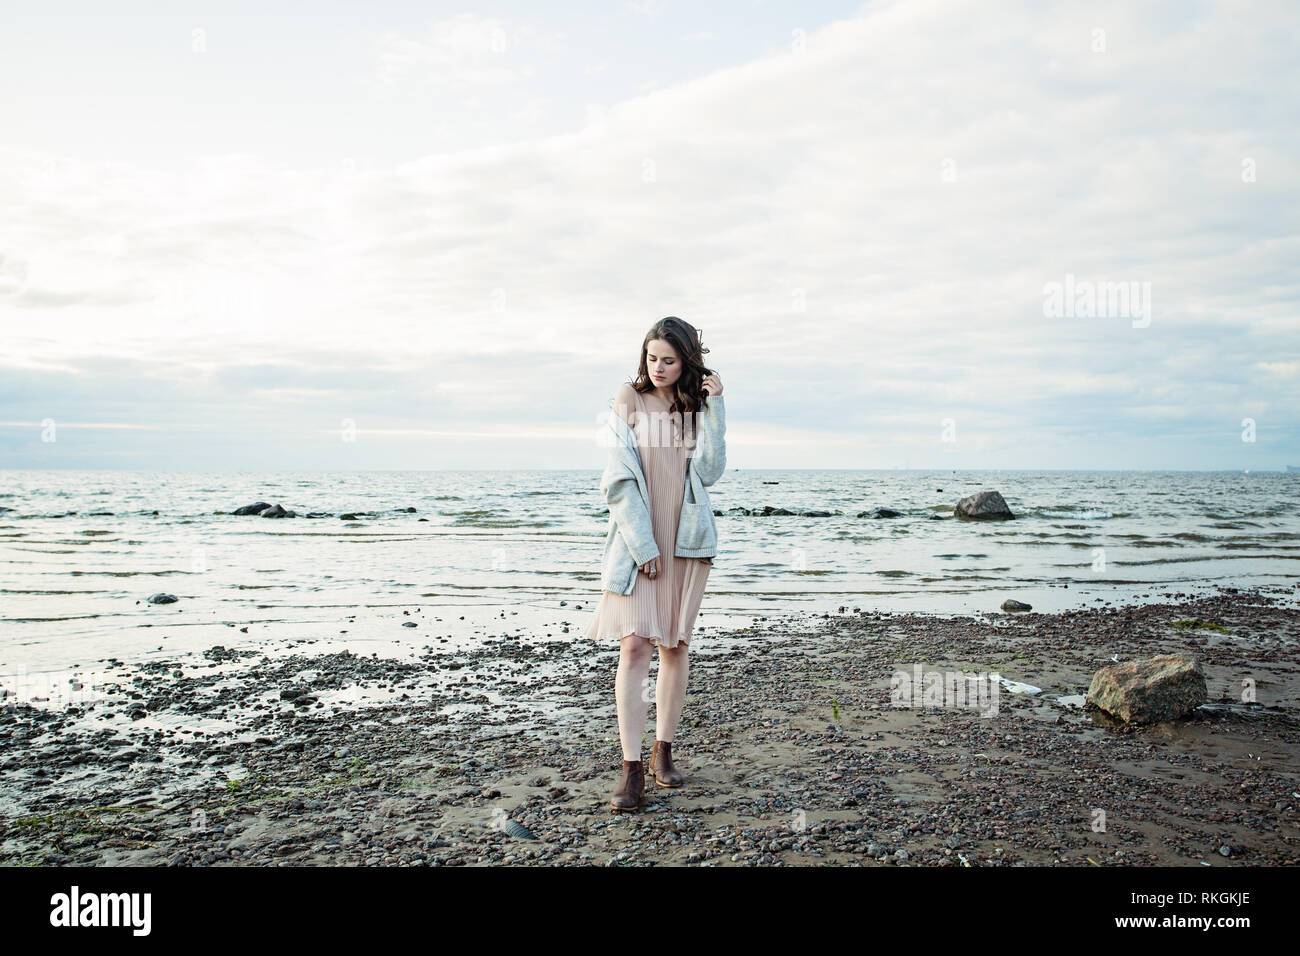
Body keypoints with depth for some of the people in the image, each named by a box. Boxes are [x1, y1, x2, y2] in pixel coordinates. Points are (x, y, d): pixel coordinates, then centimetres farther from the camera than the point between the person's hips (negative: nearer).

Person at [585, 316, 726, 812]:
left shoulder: (697, 404, 9)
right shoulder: (630, 399, 0)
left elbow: (709, 471, -4)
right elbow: (619, 478, -7)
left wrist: (713, 407, -7)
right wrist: (642, 544, -12)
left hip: (687, 538, 3)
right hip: (635, 538, -3)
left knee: (675, 645, 7)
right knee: (634, 645, -10)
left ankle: (663, 752, 20)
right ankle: (632, 768, -7)